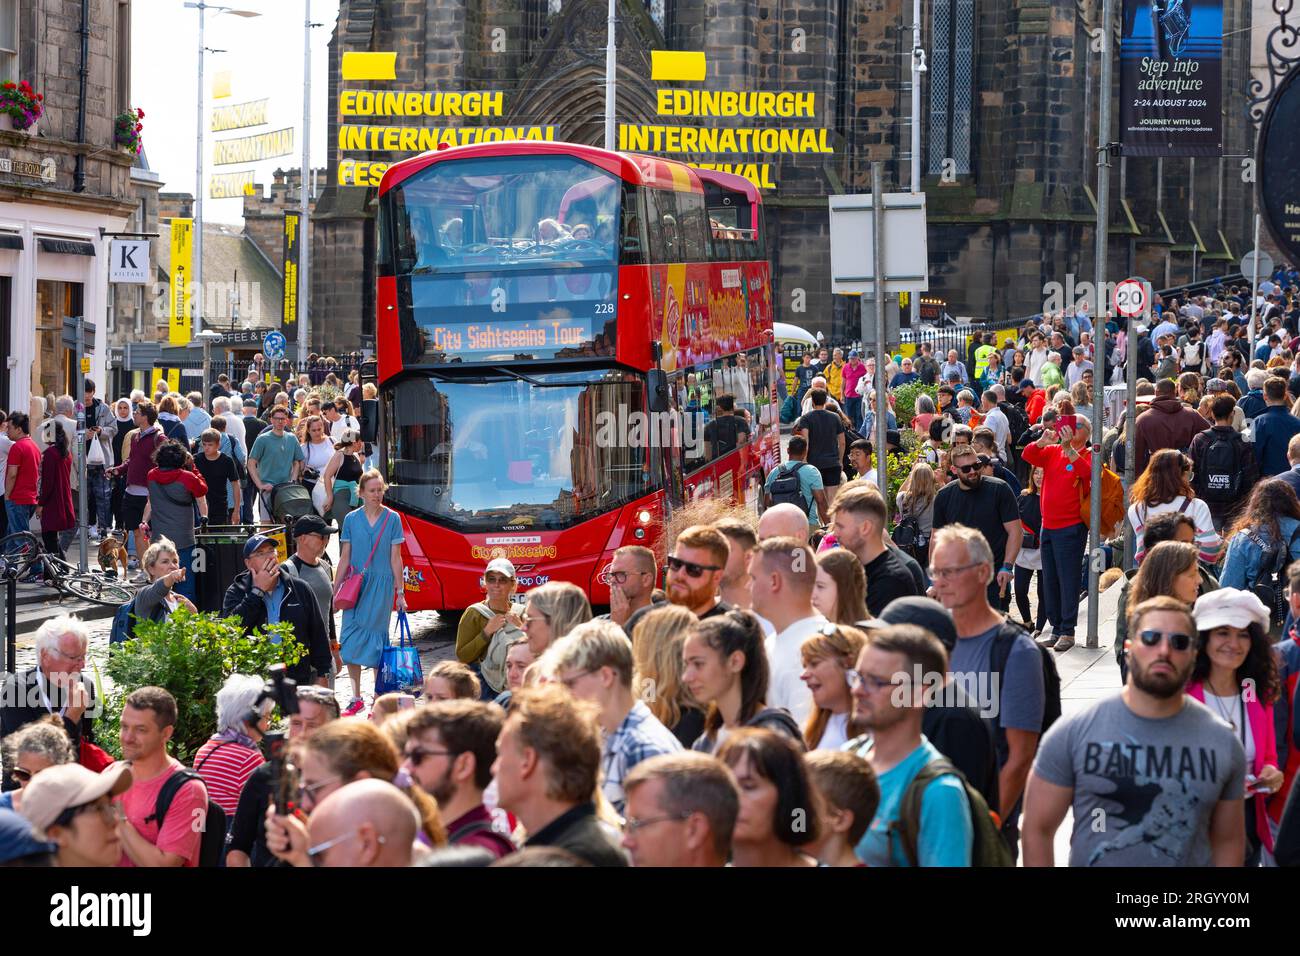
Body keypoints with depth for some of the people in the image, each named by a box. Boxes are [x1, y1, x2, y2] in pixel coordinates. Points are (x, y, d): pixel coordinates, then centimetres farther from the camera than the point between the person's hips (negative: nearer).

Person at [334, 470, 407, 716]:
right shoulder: (351, 519, 6)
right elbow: (345, 558, 9)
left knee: (377, 639, -2)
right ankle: (356, 699, 8)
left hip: (382, 585, -2)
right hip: (355, 585, 2)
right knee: (351, 638, -3)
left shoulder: (392, 519, 2)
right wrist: (335, 591, 6)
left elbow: (395, 558, 3)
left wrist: (400, 592, 1)